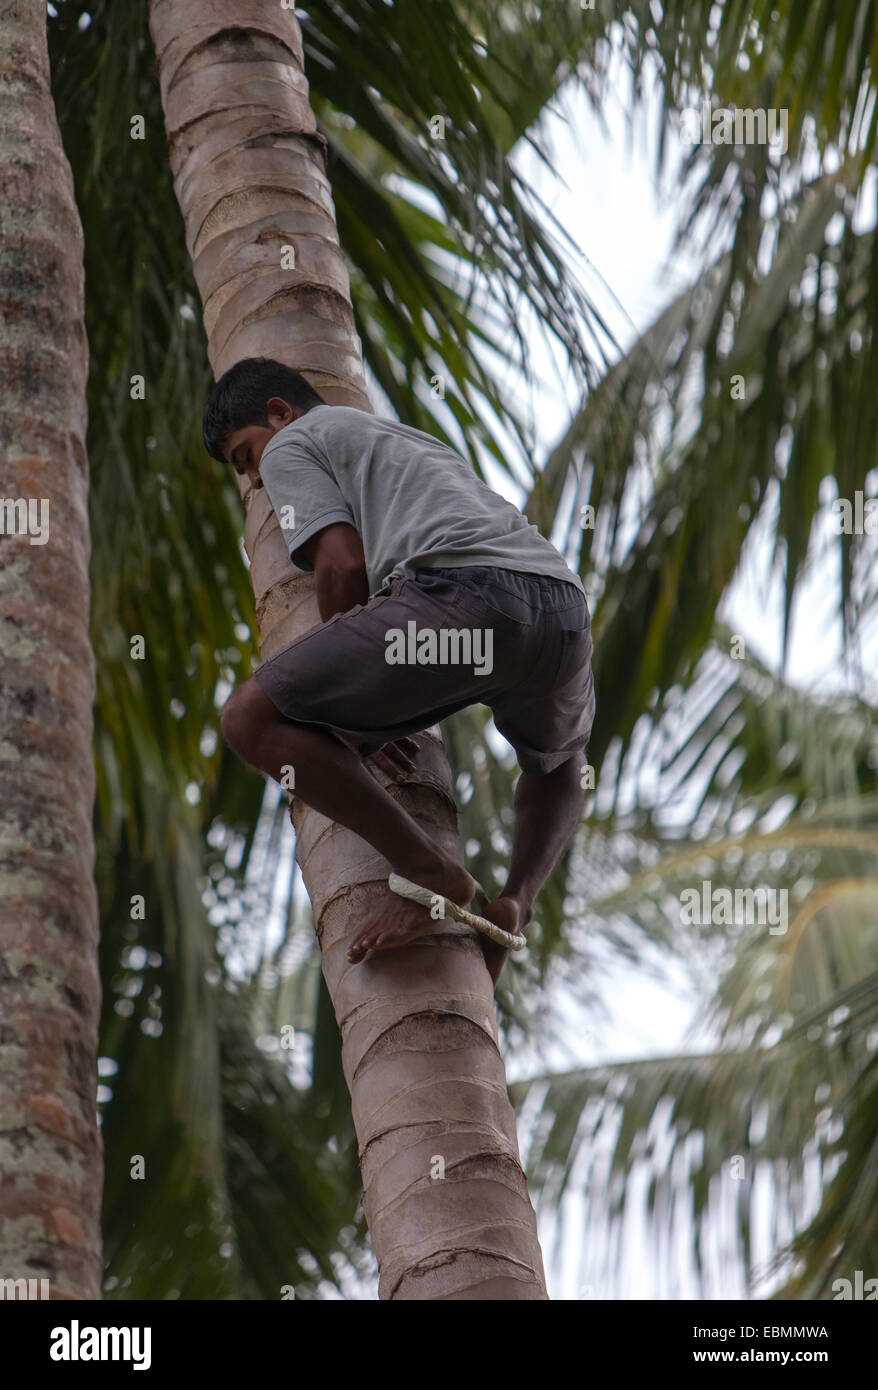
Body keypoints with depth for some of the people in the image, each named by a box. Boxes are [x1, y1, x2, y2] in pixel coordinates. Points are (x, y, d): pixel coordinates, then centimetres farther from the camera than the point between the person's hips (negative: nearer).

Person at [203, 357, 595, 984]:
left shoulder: (291, 447, 22)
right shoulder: (417, 444, 44)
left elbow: (344, 566, 6)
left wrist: (355, 714, 17)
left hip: (461, 595, -8)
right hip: (564, 604, 8)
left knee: (253, 718, -1)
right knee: (558, 763, 38)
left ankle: (431, 871, -6)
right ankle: (514, 903, 14)